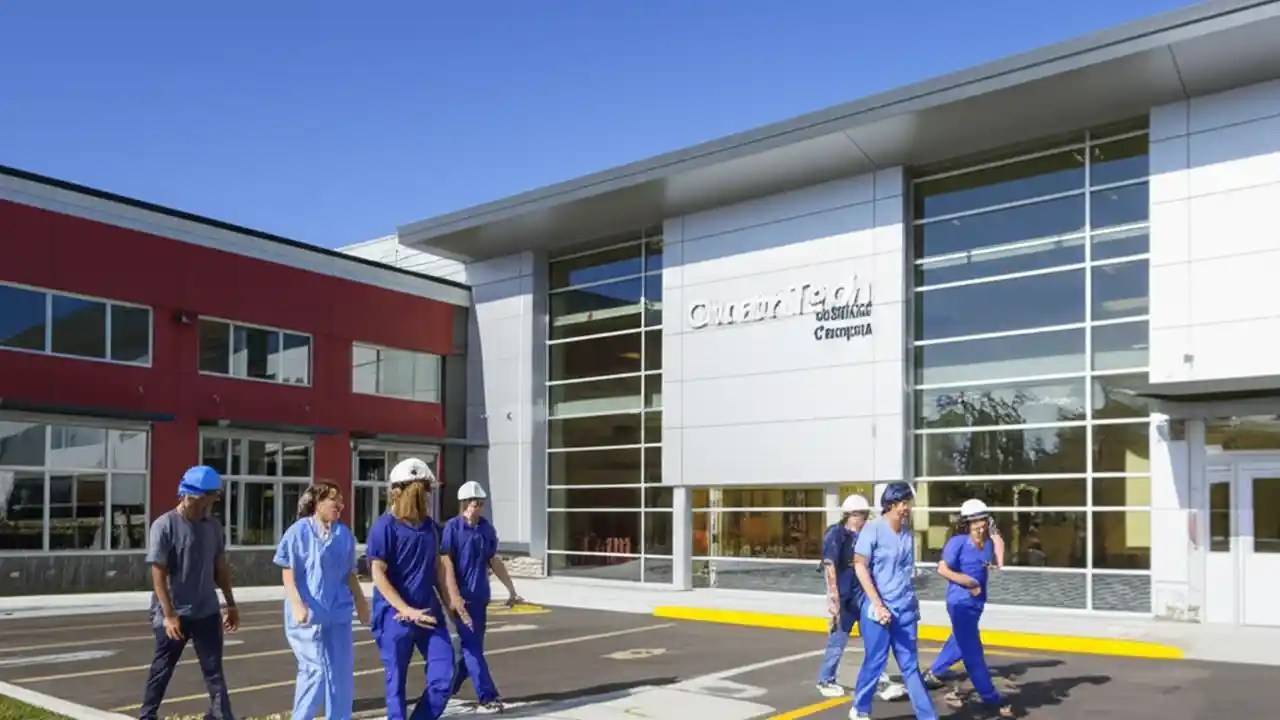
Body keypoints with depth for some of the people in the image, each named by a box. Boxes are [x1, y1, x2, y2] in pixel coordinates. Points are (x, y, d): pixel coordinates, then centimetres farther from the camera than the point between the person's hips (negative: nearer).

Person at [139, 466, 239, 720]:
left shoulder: (213, 526, 5)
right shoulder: (164, 525, -11)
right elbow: (158, 575, -13)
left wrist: (230, 604, 12)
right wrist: (169, 615, -17)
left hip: (207, 612, 4)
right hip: (174, 614, -4)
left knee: (214, 670, 4)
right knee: (162, 669, 10)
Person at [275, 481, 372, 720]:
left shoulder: (344, 534, 7)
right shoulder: (299, 531, -7)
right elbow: (288, 574, -8)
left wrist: (361, 604, 17)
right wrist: (297, 606, -20)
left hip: (338, 614, 5)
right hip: (309, 615, -5)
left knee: (342, 674, 7)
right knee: (316, 671, -4)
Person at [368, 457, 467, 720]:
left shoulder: (429, 525, 9)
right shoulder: (385, 526, -11)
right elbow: (378, 575, -14)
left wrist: (454, 600, 8)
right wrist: (406, 610, -19)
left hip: (430, 612, 6)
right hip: (396, 616, -6)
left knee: (444, 676, 2)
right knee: (397, 682, 4)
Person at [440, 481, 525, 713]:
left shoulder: (487, 528, 7)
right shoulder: (453, 527, -9)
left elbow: (493, 560, 14)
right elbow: (446, 562, -12)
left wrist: (511, 589, 14)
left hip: (480, 596, 6)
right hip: (462, 596, -6)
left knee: (472, 646, 12)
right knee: (472, 647, -5)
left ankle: (448, 688, 29)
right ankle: (487, 697, -5)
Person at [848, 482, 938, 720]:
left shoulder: (907, 532, 8)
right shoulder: (873, 529, -10)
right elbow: (860, 566, -12)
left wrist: (914, 604, 15)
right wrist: (878, 605, -16)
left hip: (905, 609, 5)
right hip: (879, 608, -5)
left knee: (910, 665, 9)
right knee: (875, 662, 4)